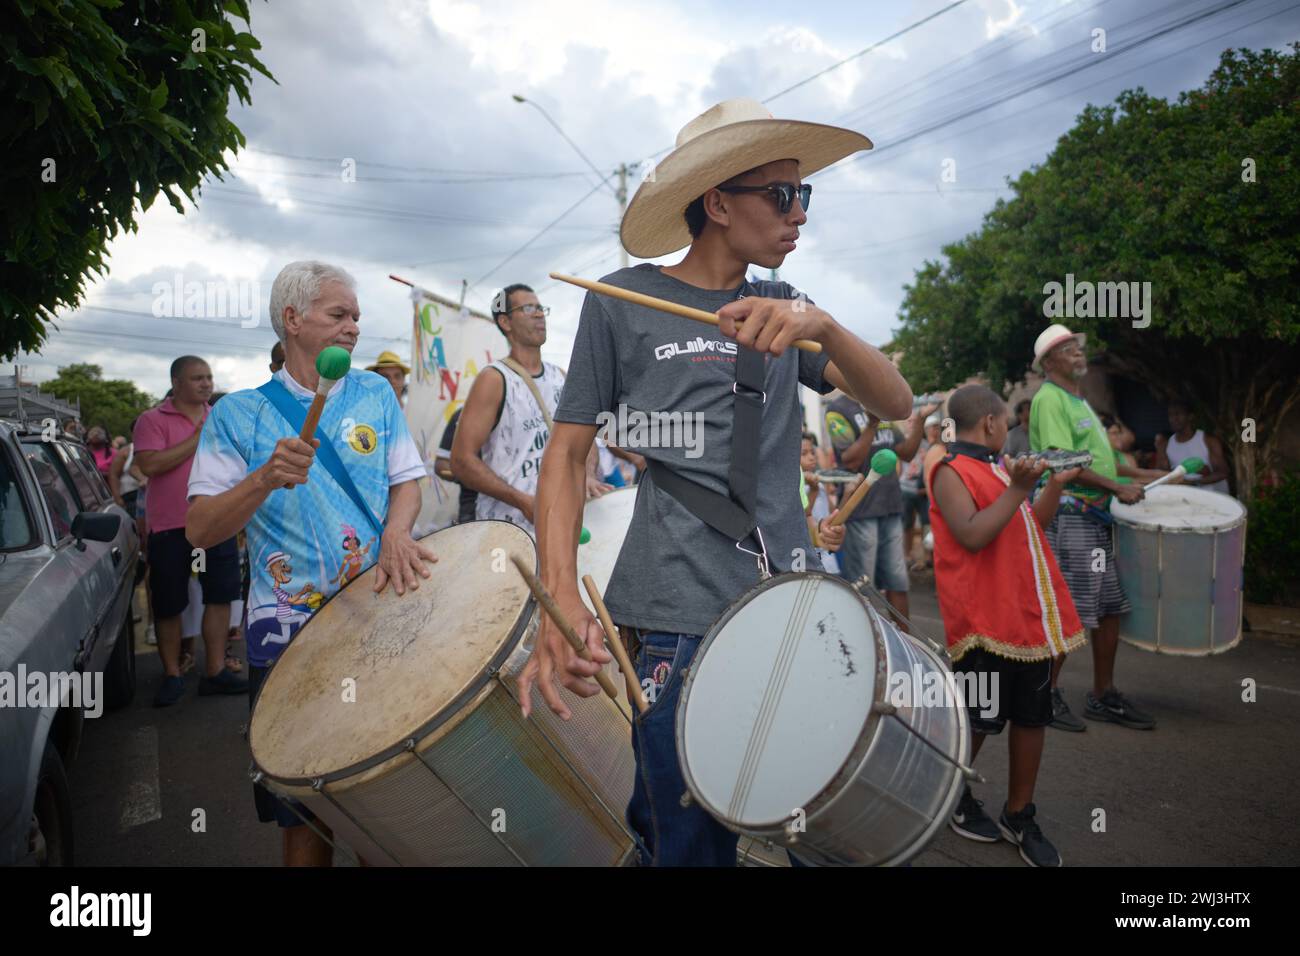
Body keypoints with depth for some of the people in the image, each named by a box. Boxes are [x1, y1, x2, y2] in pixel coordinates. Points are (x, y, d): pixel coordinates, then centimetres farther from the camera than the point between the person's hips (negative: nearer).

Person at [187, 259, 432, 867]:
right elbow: (199, 530, -4)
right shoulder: (239, 414, 1)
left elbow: (407, 480, 8)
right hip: (288, 632, -2)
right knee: (305, 809, 8)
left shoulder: (375, 394, 9)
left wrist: (396, 532, -14)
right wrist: (265, 479, -22)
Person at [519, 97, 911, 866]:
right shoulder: (626, 302, -1)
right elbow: (568, 450, -1)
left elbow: (896, 404, 2)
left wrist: (821, 327, -17)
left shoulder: (784, 309, 12)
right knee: (694, 843, 2)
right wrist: (562, 597, -14)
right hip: (681, 619, -5)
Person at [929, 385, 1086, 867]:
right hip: (984, 620, -8)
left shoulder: (1001, 468, 17)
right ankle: (955, 796, 26)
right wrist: (1018, 489, -22)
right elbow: (971, 536, -22)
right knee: (977, 719, 2)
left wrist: (1056, 483, 16)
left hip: (1031, 615, 8)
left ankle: (1019, 816, 24)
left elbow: (1032, 526, 26)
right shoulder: (951, 471, -9)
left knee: (1032, 715, 11)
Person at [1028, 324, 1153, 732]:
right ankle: (1047, 695, 7)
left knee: (1110, 607, 11)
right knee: (1066, 612, -6)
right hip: (1069, 514, -10)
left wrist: (1142, 482, 17)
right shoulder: (1049, 398, -10)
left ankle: (1103, 695, 21)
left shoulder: (1080, 401, 21)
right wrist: (1117, 488, -19)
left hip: (1097, 516, 10)